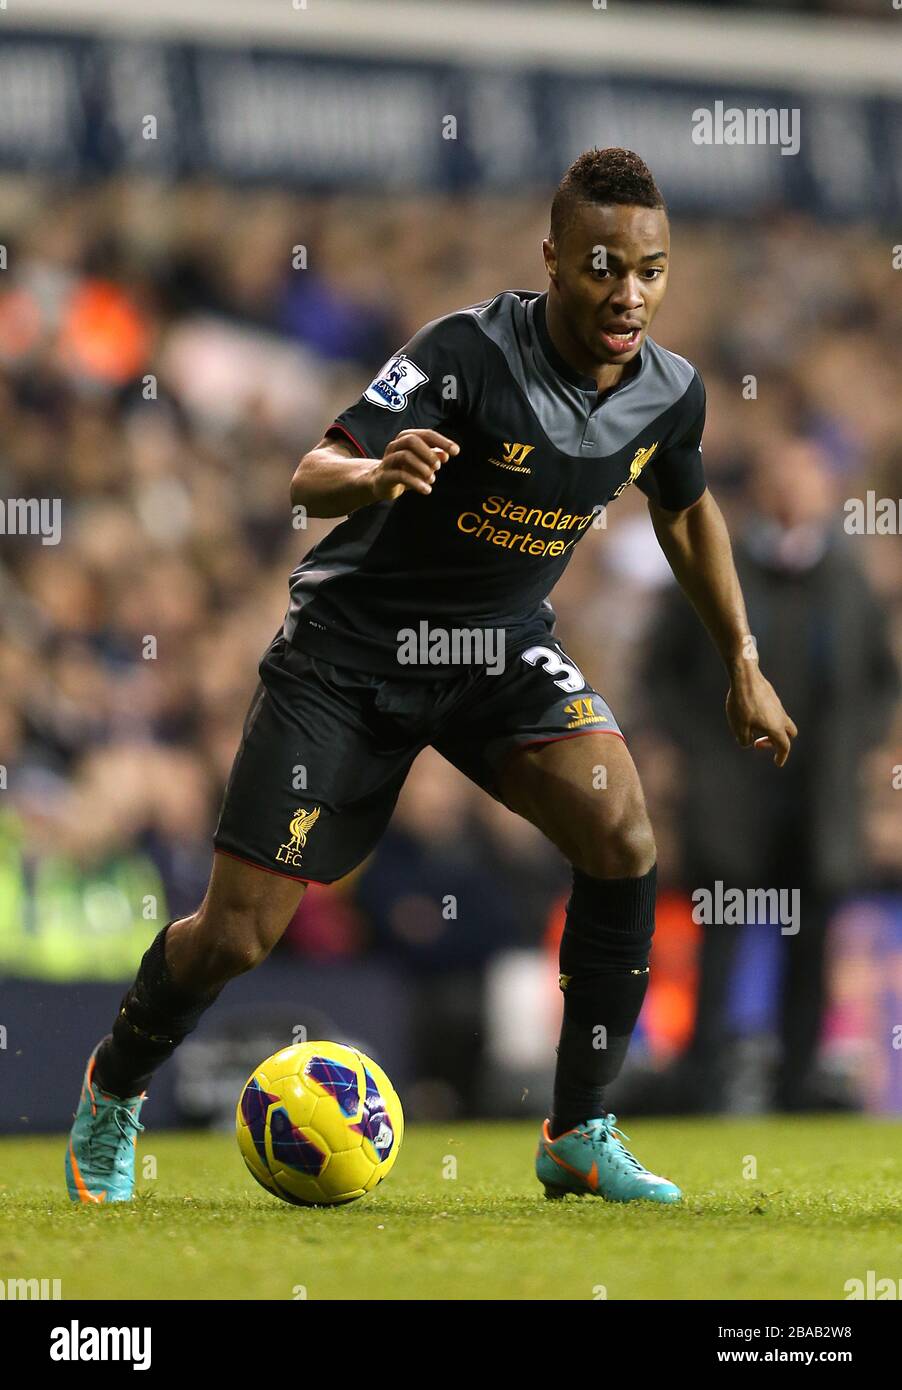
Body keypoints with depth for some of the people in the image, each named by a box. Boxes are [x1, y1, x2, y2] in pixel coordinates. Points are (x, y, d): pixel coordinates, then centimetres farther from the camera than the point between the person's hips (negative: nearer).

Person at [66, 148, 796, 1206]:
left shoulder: (670, 393, -8)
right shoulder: (469, 352, -26)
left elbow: (686, 510, 16)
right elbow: (311, 479, -33)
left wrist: (742, 665, 18)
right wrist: (375, 475, -56)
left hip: (500, 644, 4)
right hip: (353, 647, -4)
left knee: (623, 839, -23)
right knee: (234, 935, -5)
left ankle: (580, 1138, -9)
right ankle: (115, 1090, 27)